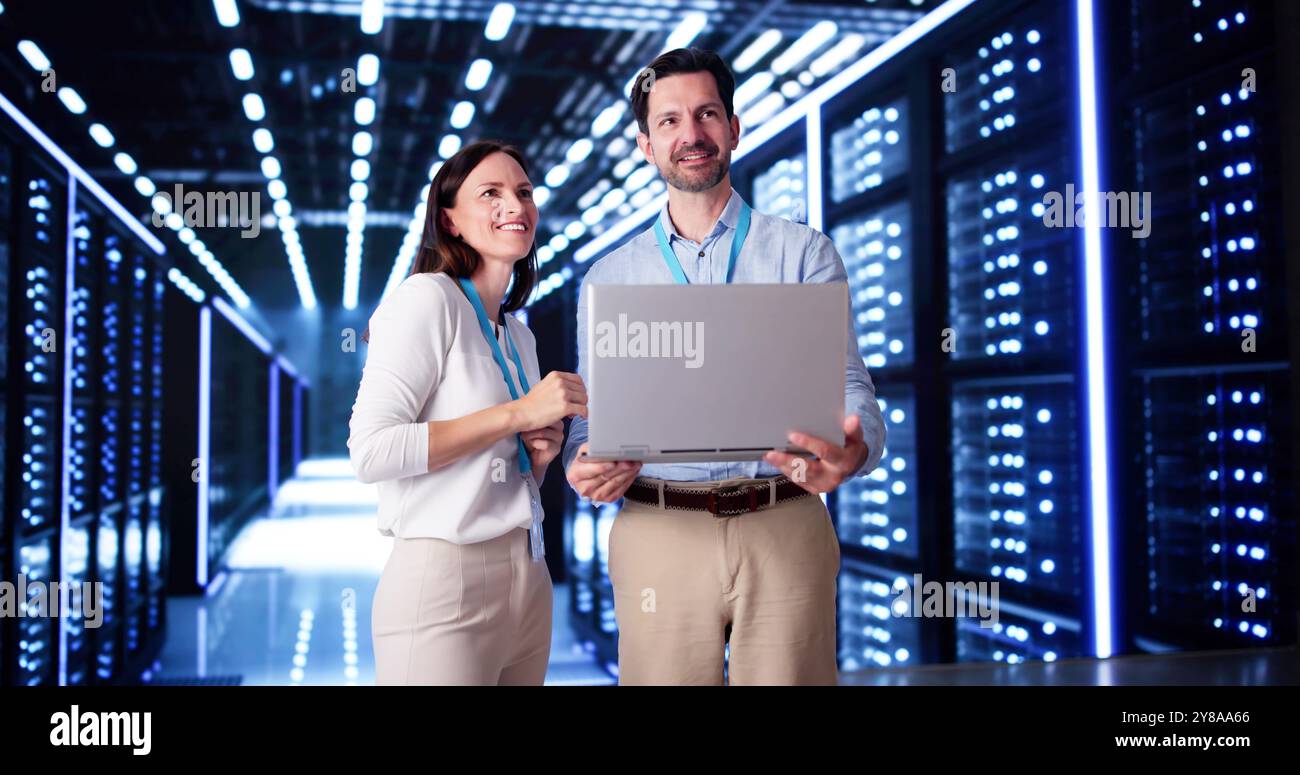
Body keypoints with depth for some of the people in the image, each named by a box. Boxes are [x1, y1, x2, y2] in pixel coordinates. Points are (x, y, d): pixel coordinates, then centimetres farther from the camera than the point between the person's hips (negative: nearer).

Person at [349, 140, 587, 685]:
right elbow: (370, 451, -19)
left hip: (527, 578, 8)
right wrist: (518, 413, -17)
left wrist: (540, 453, 1)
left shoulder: (519, 335, 16)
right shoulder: (426, 298, -7)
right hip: (444, 578, -8)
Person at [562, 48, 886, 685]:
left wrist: (853, 449, -25)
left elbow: (846, 382, -2)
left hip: (786, 530, -1)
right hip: (658, 534, 1)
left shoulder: (803, 252, 8)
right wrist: (585, 471, -12)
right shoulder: (607, 279, 13)